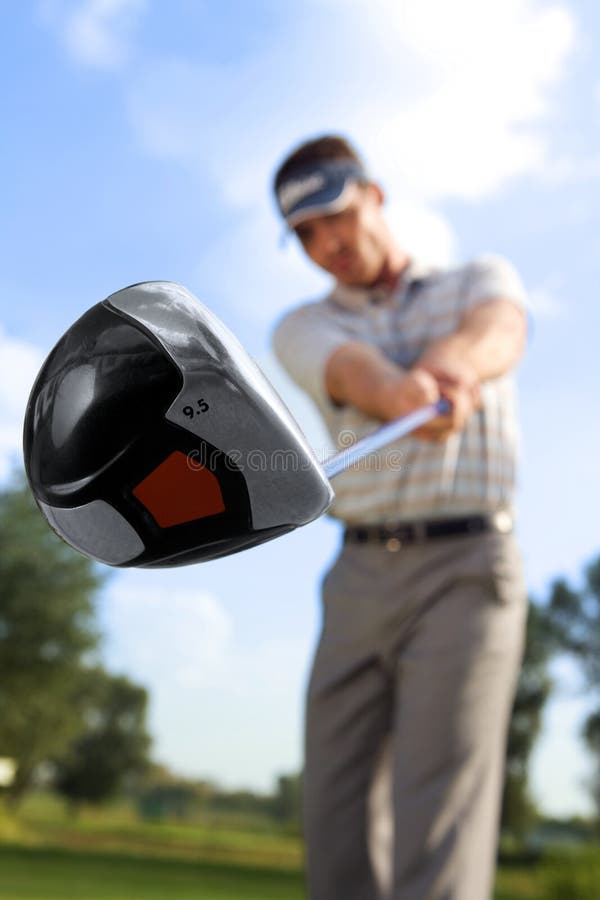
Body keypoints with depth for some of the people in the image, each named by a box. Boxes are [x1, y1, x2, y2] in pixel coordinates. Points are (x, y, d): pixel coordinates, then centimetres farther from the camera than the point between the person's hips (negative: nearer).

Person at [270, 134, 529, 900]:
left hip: (466, 567, -3)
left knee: (441, 803, -12)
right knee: (331, 802, 4)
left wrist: (455, 360, -42)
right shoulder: (301, 329, 10)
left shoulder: (479, 280, 9)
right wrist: (403, 394, -40)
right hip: (359, 574, 3)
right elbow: (352, 373, -15)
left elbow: (500, 330, -17)